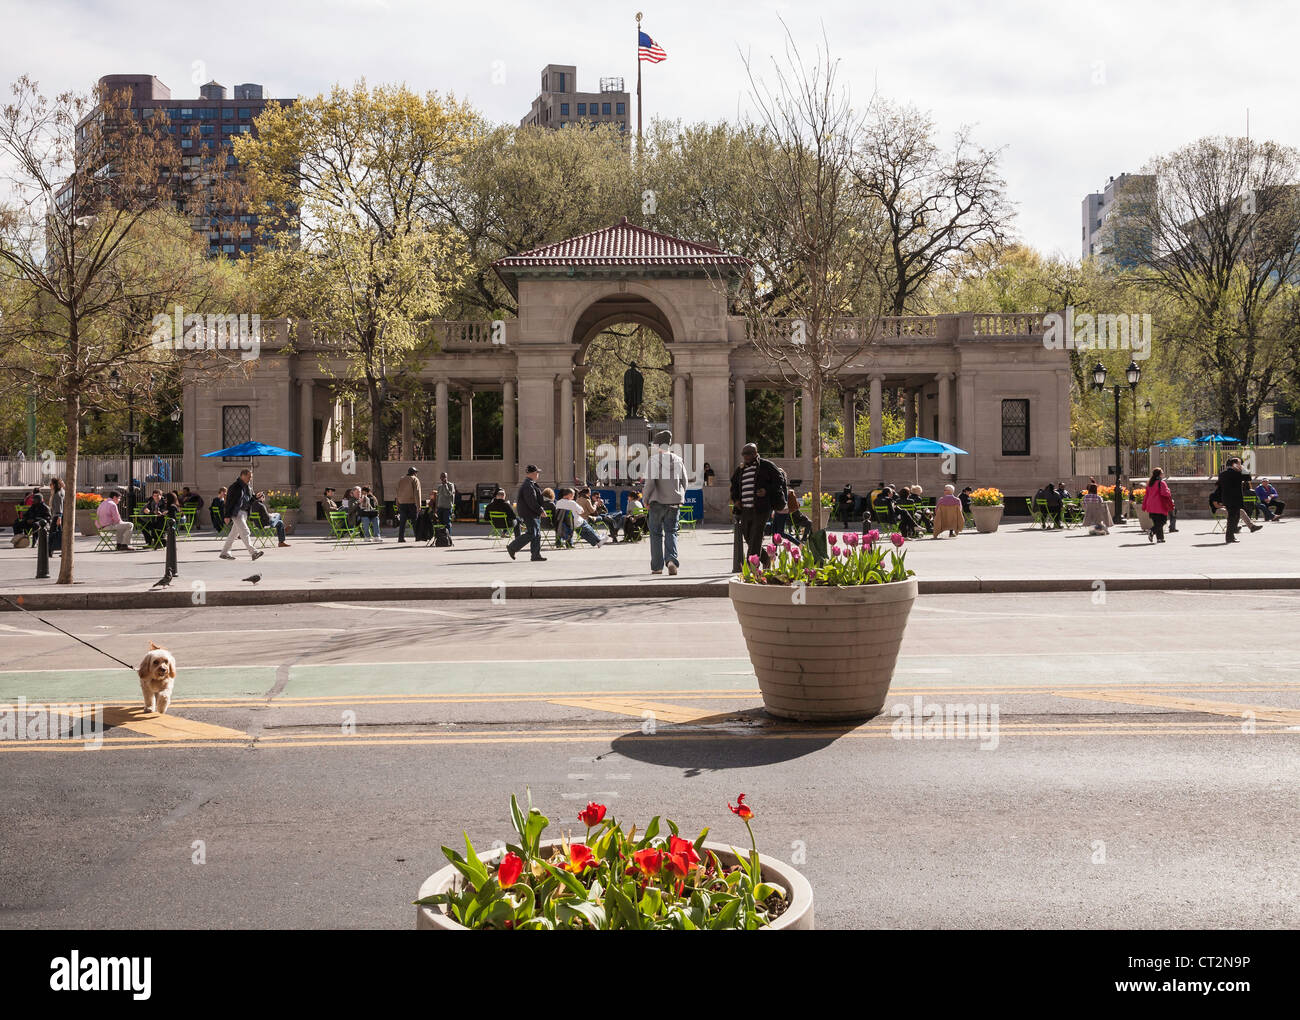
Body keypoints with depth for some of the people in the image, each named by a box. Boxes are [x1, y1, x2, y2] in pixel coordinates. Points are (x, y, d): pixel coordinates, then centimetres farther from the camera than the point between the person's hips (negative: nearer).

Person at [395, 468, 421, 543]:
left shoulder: (400, 480, 14)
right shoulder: (415, 480, -3)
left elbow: (398, 493, 14)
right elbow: (417, 493, -10)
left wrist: (398, 505, 15)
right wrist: (418, 506, -12)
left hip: (402, 503, 4)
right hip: (412, 502, -4)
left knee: (402, 521, 4)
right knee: (414, 521, 2)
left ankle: (401, 537, -2)